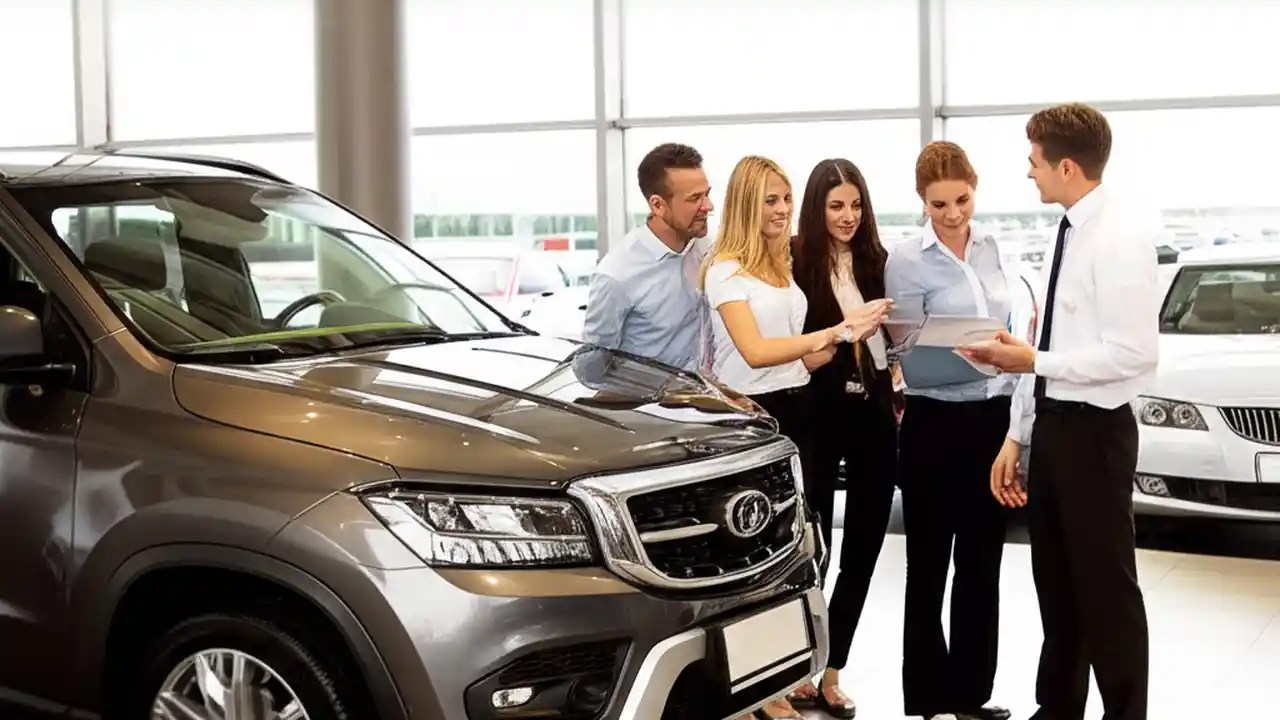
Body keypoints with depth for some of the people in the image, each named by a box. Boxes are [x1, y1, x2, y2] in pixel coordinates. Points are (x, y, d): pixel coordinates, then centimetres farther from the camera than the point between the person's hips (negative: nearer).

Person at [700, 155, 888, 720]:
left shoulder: (785, 266, 14)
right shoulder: (725, 269, -10)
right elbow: (755, 351, -22)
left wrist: (847, 338, -1)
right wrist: (834, 332, -26)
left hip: (792, 412, 7)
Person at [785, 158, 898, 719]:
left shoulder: (876, 261, 7)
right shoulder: (797, 263, -9)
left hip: (874, 416, 5)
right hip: (819, 417, -5)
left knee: (862, 551, 8)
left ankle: (830, 674, 19)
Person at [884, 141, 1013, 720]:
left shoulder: (989, 248, 8)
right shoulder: (907, 261, -9)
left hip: (994, 417, 6)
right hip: (937, 423, -6)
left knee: (981, 564, 12)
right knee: (929, 568, 3)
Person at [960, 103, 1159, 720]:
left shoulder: (1121, 235, -16)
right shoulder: (1069, 231, 11)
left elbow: (1135, 352, -22)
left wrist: (1031, 361, -18)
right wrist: (1015, 437, 12)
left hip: (1094, 431, -9)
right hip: (1052, 425, 9)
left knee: (1106, 586, 3)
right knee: (1055, 581, 19)